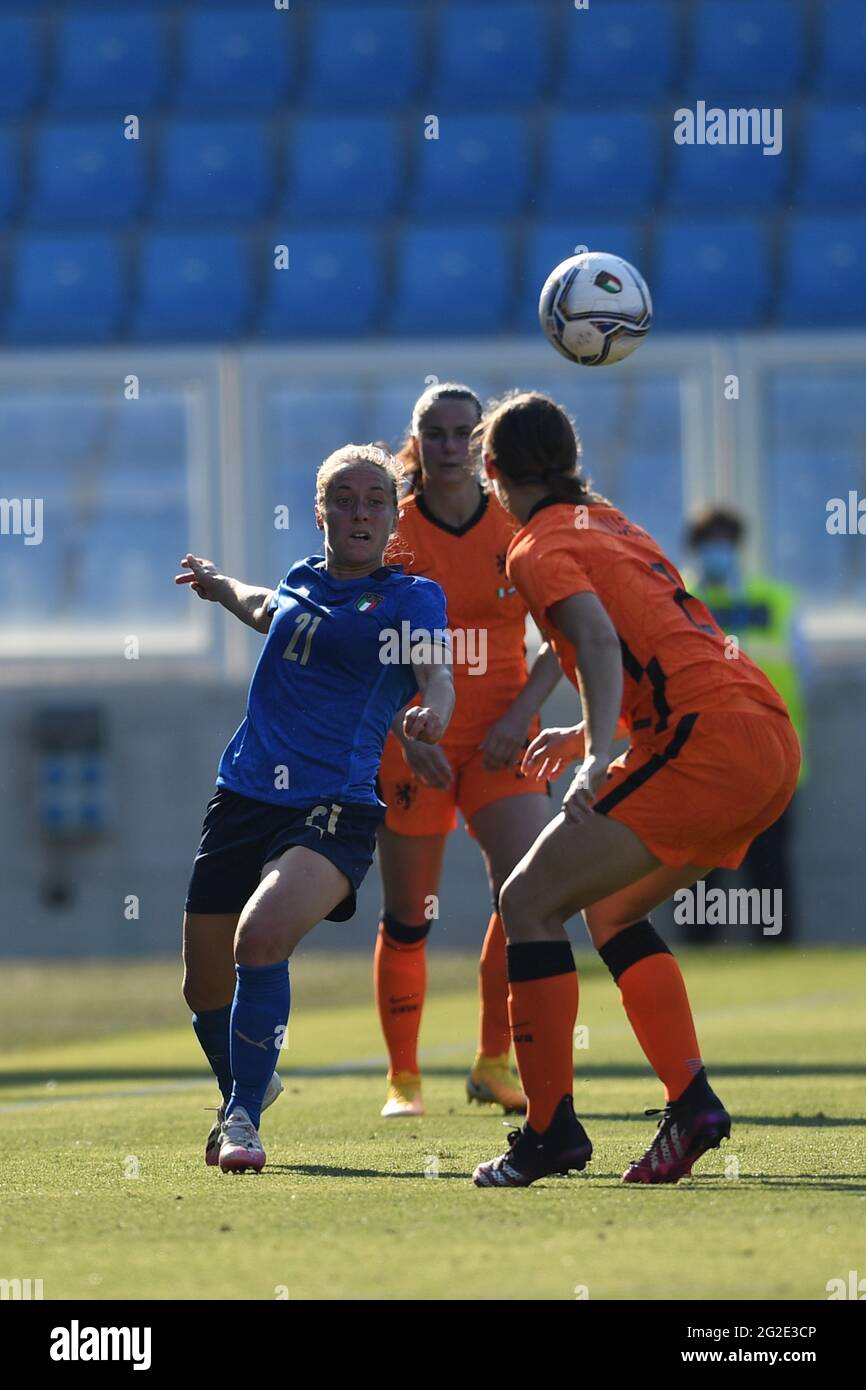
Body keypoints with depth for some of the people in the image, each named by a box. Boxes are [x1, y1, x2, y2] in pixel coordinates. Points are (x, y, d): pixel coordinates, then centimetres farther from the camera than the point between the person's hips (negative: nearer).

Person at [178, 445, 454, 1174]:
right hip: (243, 798, 5)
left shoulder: (411, 597, 0)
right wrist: (223, 586, 54)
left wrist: (435, 708, -41)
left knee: (261, 936, -31)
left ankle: (243, 1115, -17)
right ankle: (245, 1086, 40)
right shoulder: (301, 581, 14)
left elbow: (437, 673, -20)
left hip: (333, 808, -5)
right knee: (206, 985, 8)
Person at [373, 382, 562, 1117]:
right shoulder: (389, 534, -5)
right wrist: (405, 731, -17)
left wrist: (522, 712, -9)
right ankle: (403, 1078, 18)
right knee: (408, 918, 2)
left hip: (500, 741, 1)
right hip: (414, 744, -1)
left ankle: (494, 1064, -5)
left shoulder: (520, 528, -2)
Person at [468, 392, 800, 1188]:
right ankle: (692, 1103, 10)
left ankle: (551, 1130, -9)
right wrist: (590, 735, 42)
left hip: (709, 737, -9)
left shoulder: (541, 545, 1)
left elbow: (599, 637, -17)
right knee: (610, 908, 22)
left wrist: (599, 756, -28)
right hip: (773, 738, 9)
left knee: (530, 900, -4)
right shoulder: (611, 523, 27)